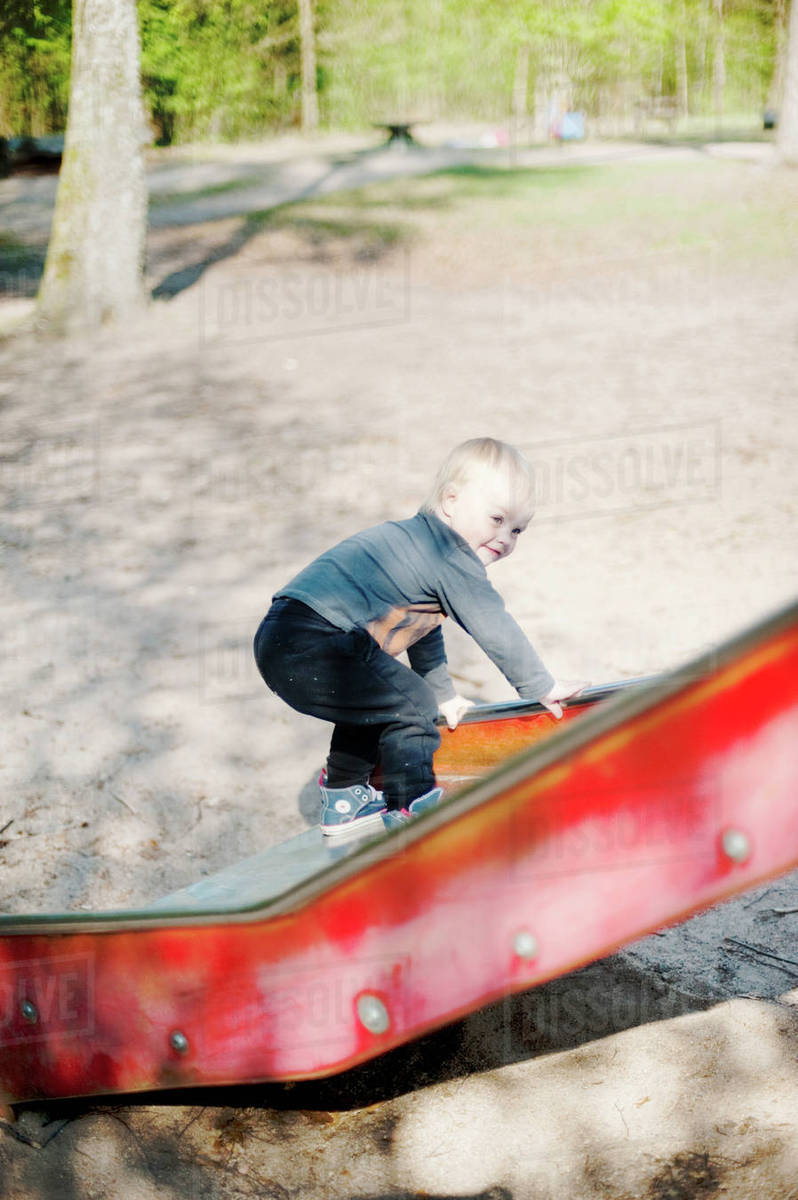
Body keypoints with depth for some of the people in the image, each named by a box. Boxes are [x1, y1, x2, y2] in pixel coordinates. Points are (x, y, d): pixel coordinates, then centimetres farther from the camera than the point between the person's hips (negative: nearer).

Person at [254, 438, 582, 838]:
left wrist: (443, 695, 45)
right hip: (311, 648, -11)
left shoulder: (420, 542, 25)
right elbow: (494, 627, -5)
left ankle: (343, 800, 38)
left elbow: (424, 633, 38)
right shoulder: (451, 557, -8)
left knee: (374, 701, 27)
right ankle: (413, 806, 5)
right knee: (408, 703, -4)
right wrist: (541, 687, 7)